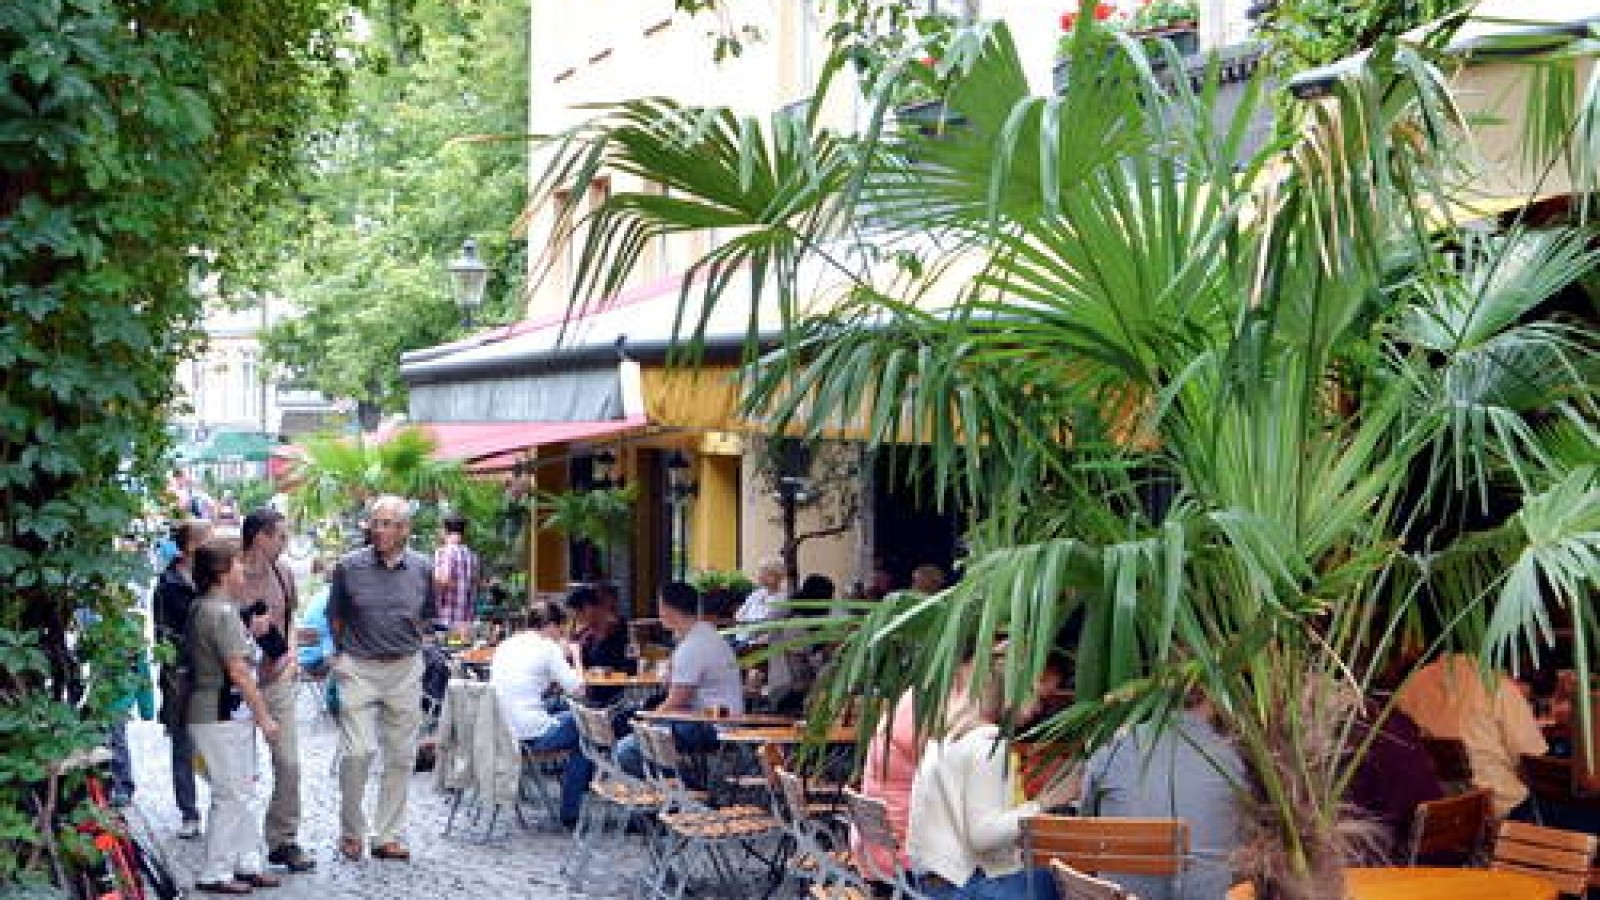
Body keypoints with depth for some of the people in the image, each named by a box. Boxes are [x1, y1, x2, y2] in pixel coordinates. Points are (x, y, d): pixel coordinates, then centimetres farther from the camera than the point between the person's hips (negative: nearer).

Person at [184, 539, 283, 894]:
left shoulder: (202, 608, 13)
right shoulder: (221, 612, -18)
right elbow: (238, 671, -20)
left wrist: (250, 631, 14)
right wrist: (264, 716, -16)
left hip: (231, 715, 10)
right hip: (221, 717, -10)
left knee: (243, 792, 15)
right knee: (231, 795, -5)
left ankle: (247, 863, 22)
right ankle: (214, 874, 2)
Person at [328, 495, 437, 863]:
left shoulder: (422, 569, 2)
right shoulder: (349, 567, -4)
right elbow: (335, 617, 10)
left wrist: (407, 646, 9)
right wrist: (346, 653, 8)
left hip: (405, 670, 3)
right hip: (358, 668, -2)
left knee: (401, 756, 5)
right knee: (357, 752, -10)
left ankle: (388, 835, 15)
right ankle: (351, 831, 9)